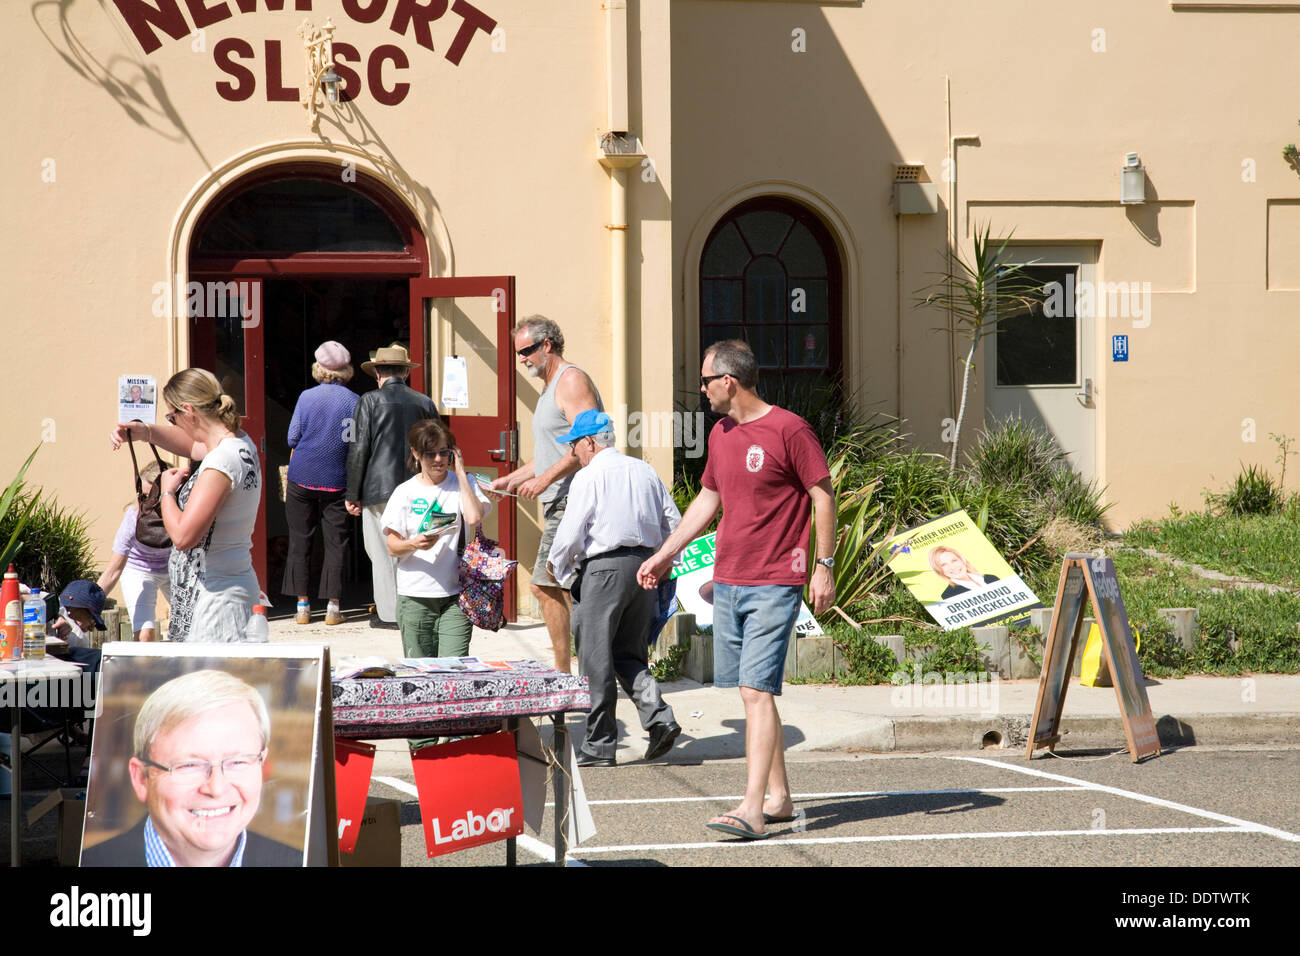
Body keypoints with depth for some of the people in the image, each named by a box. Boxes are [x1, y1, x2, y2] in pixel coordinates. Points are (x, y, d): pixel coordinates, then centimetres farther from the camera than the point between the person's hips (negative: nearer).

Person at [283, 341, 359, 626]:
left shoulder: (306, 397, 0)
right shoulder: (354, 401, -3)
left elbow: (293, 438, 3)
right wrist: (355, 487, 8)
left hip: (302, 477, 1)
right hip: (336, 481, -1)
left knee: (300, 541, 8)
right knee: (335, 543, 5)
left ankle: (302, 606, 8)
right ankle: (332, 607, 3)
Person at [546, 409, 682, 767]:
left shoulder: (588, 477, -8)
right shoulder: (645, 472, 11)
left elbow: (570, 534, -11)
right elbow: (674, 524, 13)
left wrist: (556, 564, 7)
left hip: (604, 569, -6)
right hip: (645, 567, 7)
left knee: (596, 657, 2)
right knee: (629, 655, 15)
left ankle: (600, 744, 5)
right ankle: (658, 715, -6)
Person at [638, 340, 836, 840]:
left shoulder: (789, 429, -9)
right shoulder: (720, 434, 13)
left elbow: (824, 497, -7)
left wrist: (824, 566, -11)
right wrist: (665, 553, 23)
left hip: (775, 584, -8)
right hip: (727, 582, 8)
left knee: (757, 690, -14)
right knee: (751, 691, 10)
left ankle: (752, 809, -17)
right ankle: (778, 797, 19)